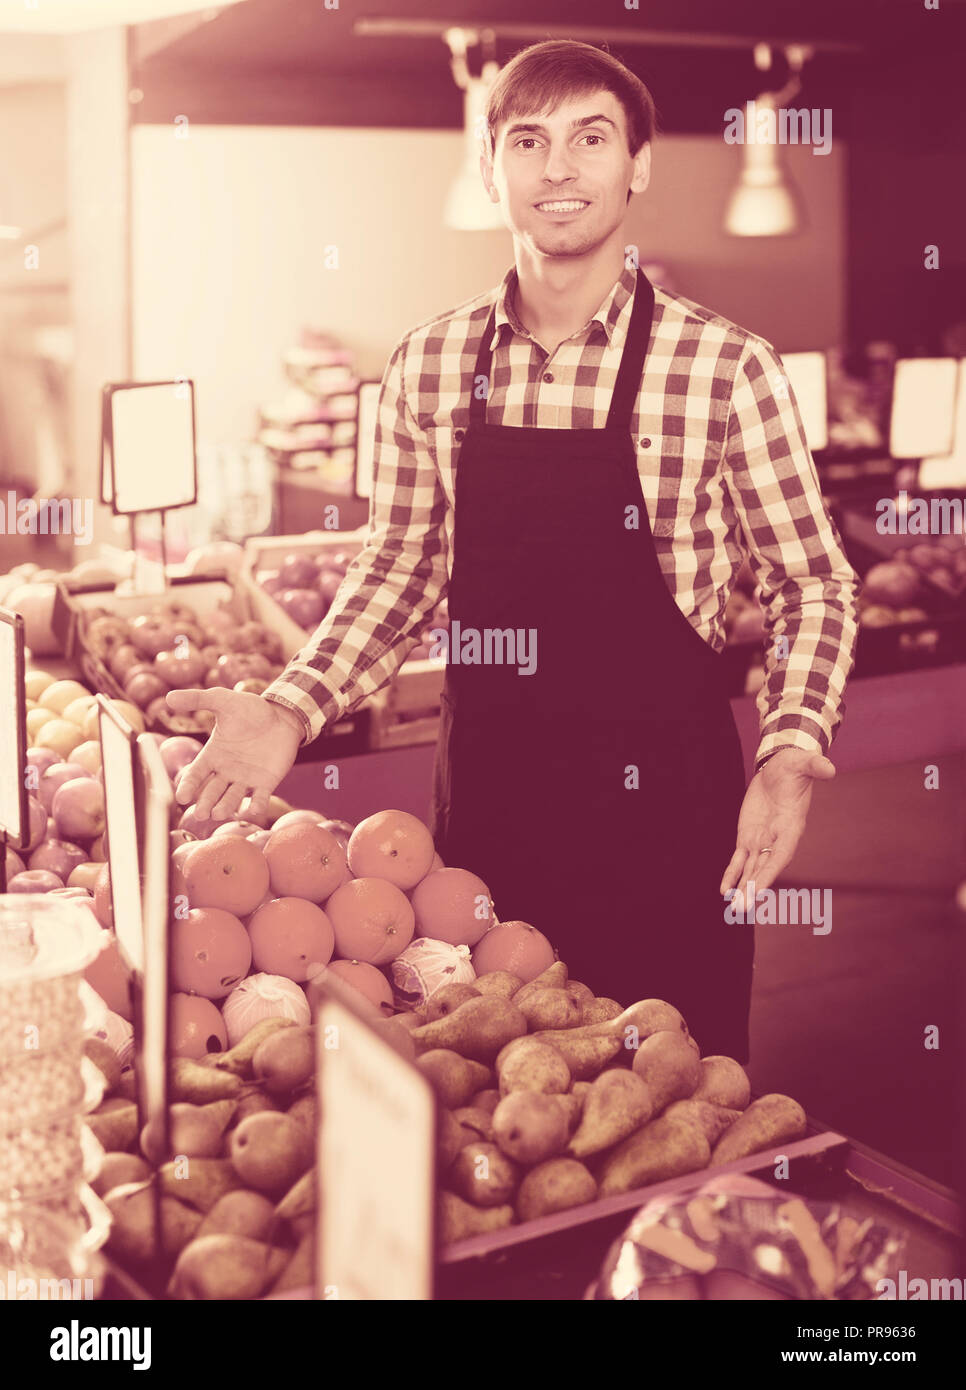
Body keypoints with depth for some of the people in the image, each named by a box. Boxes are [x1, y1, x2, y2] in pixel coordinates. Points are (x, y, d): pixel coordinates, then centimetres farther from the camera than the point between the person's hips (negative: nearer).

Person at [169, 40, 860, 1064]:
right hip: (483, 790, 3)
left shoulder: (724, 366, -10)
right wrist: (290, 712, -3)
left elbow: (811, 583, -4)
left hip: (664, 798, -3)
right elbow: (399, 570, 9)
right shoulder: (428, 364, 1)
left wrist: (790, 749, -20)